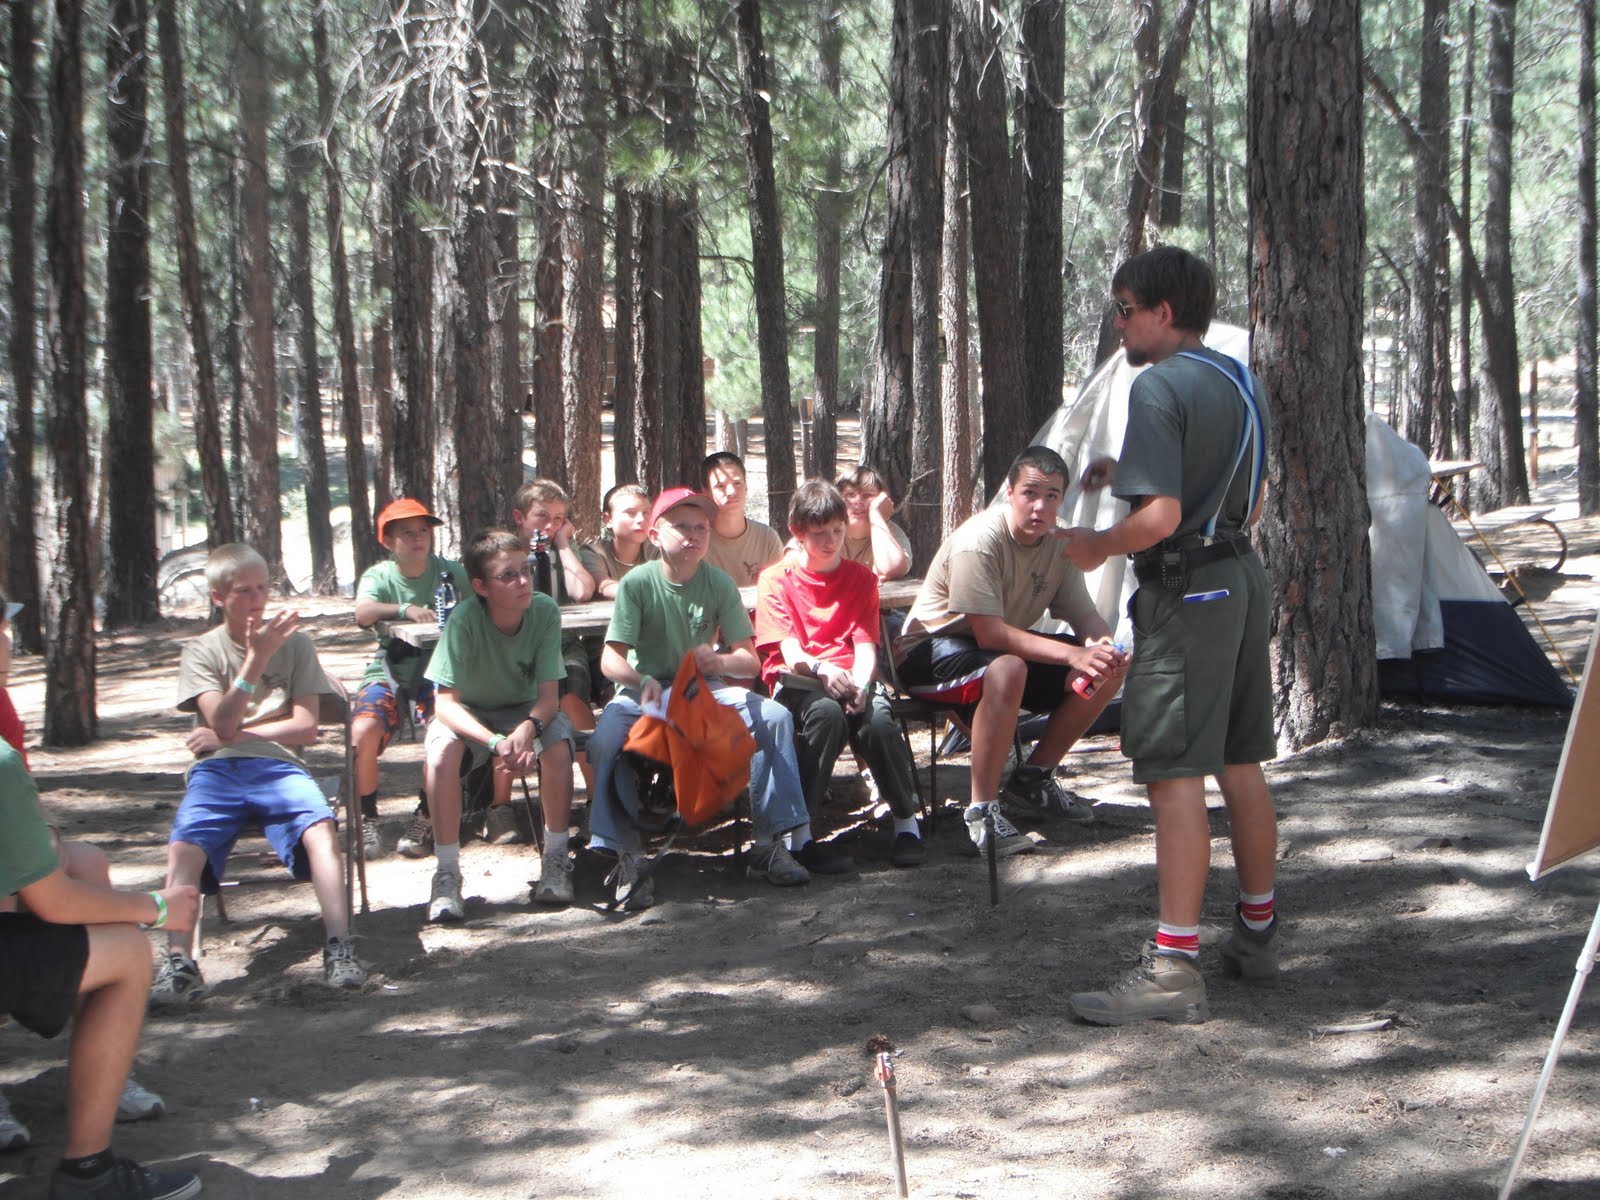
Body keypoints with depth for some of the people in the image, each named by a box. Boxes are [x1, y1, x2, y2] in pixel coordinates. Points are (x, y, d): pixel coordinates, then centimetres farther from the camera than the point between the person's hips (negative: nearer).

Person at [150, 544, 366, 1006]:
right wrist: (256, 657, -15)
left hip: (278, 764, 0)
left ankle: (339, 947, -36)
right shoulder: (200, 651, 12)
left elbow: (305, 728, 6)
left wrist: (233, 735, 0)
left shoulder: (294, 643, 14)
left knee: (319, 827, -31)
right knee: (184, 844, -29)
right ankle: (178, 965, -36)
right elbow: (222, 722, -4)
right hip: (217, 770, 0)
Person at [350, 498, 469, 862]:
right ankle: (366, 821, -7)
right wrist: (405, 609, -33)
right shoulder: (378, 576, 4)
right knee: (363, 732, -27)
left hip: (438, 669, 0)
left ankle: (426, 818, -9)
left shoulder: (451, 572, 9)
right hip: (388, 671, 0)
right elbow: (363, 613, -17)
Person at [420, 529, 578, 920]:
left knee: (558, 744, -29)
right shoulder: (465, 619, -27)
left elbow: (548, 696, -20)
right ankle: (447, 873, -21)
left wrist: (528, 728, -42)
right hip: (468, 712, -2)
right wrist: (495, 742, -42)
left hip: (524, 709, 2)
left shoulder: (545, 611, -21)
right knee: (442, 750, -33)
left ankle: (555, 859, -11)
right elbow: (445, 703, -27)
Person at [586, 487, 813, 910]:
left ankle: (771, 843, -13)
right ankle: (627, 859, -24)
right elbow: (611, 658, -15)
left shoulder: (719, 583, -4)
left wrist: (721, 661, -33)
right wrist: (642, 680, -38)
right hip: (644, 690, -3)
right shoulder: (637, 583, -11)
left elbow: (750, 661, -8)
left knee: (774, 717, -20)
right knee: (605, 741, -33)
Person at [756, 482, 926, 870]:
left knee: (878, 721, -33)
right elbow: (787, 649, -6)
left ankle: (906, 820, -11)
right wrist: (821, 669, -29)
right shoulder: (776, 580, 7)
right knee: (827, 712, -38)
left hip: (849, 677, 2)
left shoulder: (861, 578, 16)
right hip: (797, 681, -2)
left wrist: (860, 683, -20)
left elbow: (865, 642, 3)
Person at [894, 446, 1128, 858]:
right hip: (933, 645, -8)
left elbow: (1084, 615, -4)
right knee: (1006, 669, -41)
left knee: (1111, 666, -7)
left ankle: (1033, 777, 5)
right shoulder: (979, 541, -26)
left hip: (1006, 644, 8)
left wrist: (1101, 644, -29)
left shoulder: (1059, 544, -4)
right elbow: (990, 634, -33)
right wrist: (1072, 655, -41)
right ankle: (982, 810, -31)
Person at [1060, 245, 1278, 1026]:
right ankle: (1257, 935, 27)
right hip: (1245, 580, 9)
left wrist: (1097, 546, -5)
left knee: (1175, 777, -9)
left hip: (1186, 595, -9)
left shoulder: (1158, 387, -15)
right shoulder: (1243, 383, 13)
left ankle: (1173, 967, -8)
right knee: (1241, 768, 16)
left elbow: (1161, 516, -24)